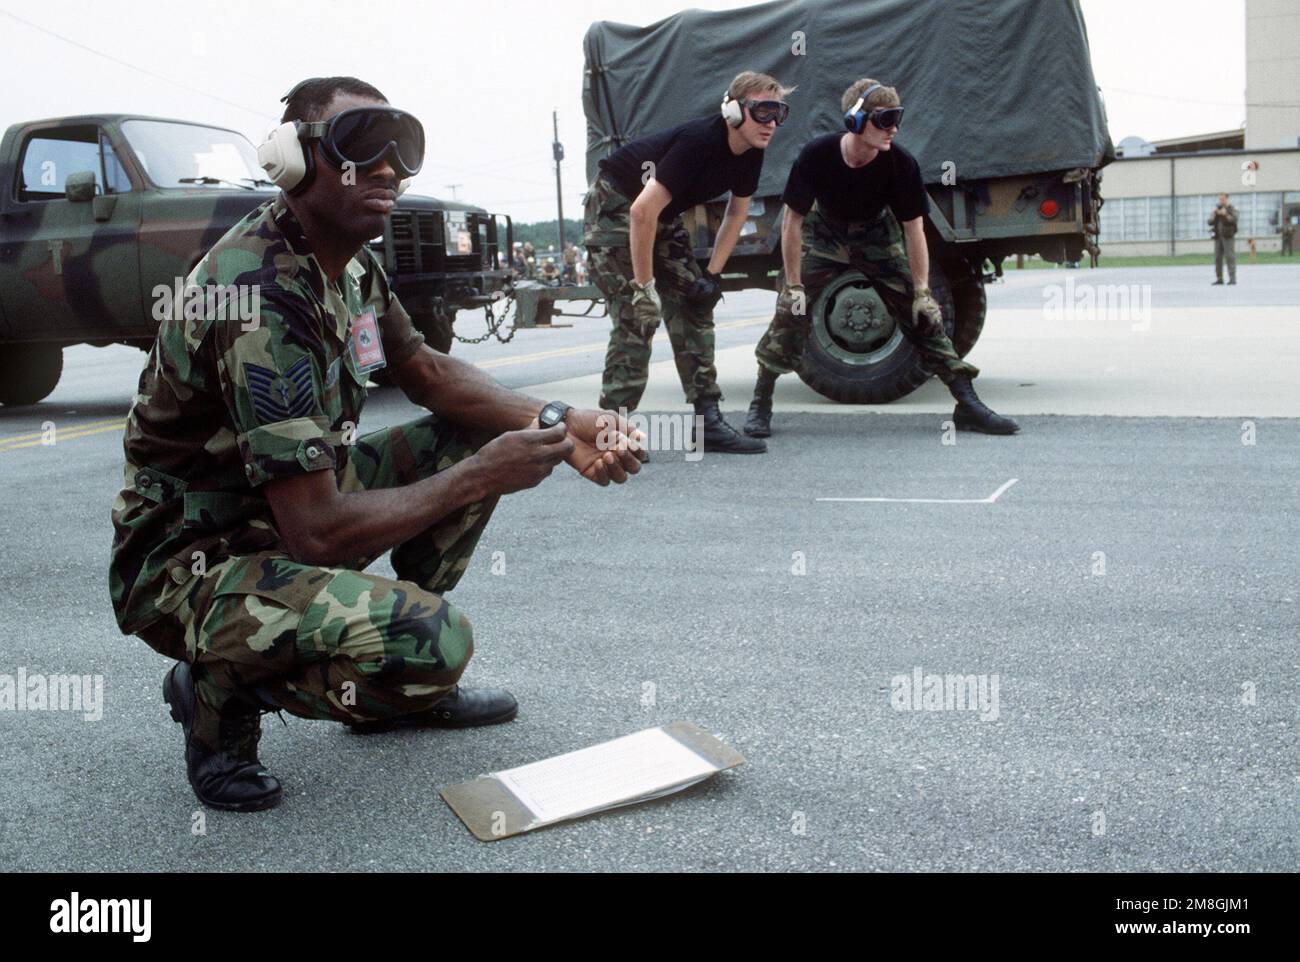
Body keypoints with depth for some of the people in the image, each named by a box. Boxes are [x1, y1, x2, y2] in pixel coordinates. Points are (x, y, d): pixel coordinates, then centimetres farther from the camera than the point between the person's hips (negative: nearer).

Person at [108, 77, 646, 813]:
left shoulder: (351, 261, 1)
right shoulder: (261, 294, -27)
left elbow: (428, 372, 13)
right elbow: (317, 533, -30)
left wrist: (556, 427, -4)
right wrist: (479, 477, -19)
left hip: (285, 510, 10)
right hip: (188, 562, -10)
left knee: (473, 432, 4)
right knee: (434, 640, -31)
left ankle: (406, 688, 12)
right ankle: (222, 688, -2)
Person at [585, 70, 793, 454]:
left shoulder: (750, 153, -7)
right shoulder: (699, 142, -32)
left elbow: (737, 212, 8)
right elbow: (642, 212, -34)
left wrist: (711, 275, -1)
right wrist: (644, 286, -29)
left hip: (662, 215, 8)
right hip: (615, 206, -8)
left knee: (694, 309, 1)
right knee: (636, 318, -16)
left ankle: (708, 421, 3)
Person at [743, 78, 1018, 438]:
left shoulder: (901, 163, -26)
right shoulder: (816, 155, -29)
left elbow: (914, 229, -17)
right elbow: (793, 220, -20)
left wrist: (922, 291, -18)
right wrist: (793, 285, -21)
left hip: (876, 237, 1)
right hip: (823, 236, -1)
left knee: (923, 313, -8)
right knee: (791, 309, -17)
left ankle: (968, 405, -3)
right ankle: (760, 404, -2)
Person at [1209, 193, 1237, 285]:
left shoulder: (1232, 209, 0)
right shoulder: (1217, 209, 13)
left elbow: (1234, 220, -16)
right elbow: (1210, 222, 4)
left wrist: (1226, 214, -31)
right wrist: (1214, 214, -14)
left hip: (1228, 237, -5)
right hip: (1218, 237, 5)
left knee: (1230, 257, -10)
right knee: (1218, 258, 1)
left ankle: (1232, 279, -12)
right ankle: (1219, 279, 5)